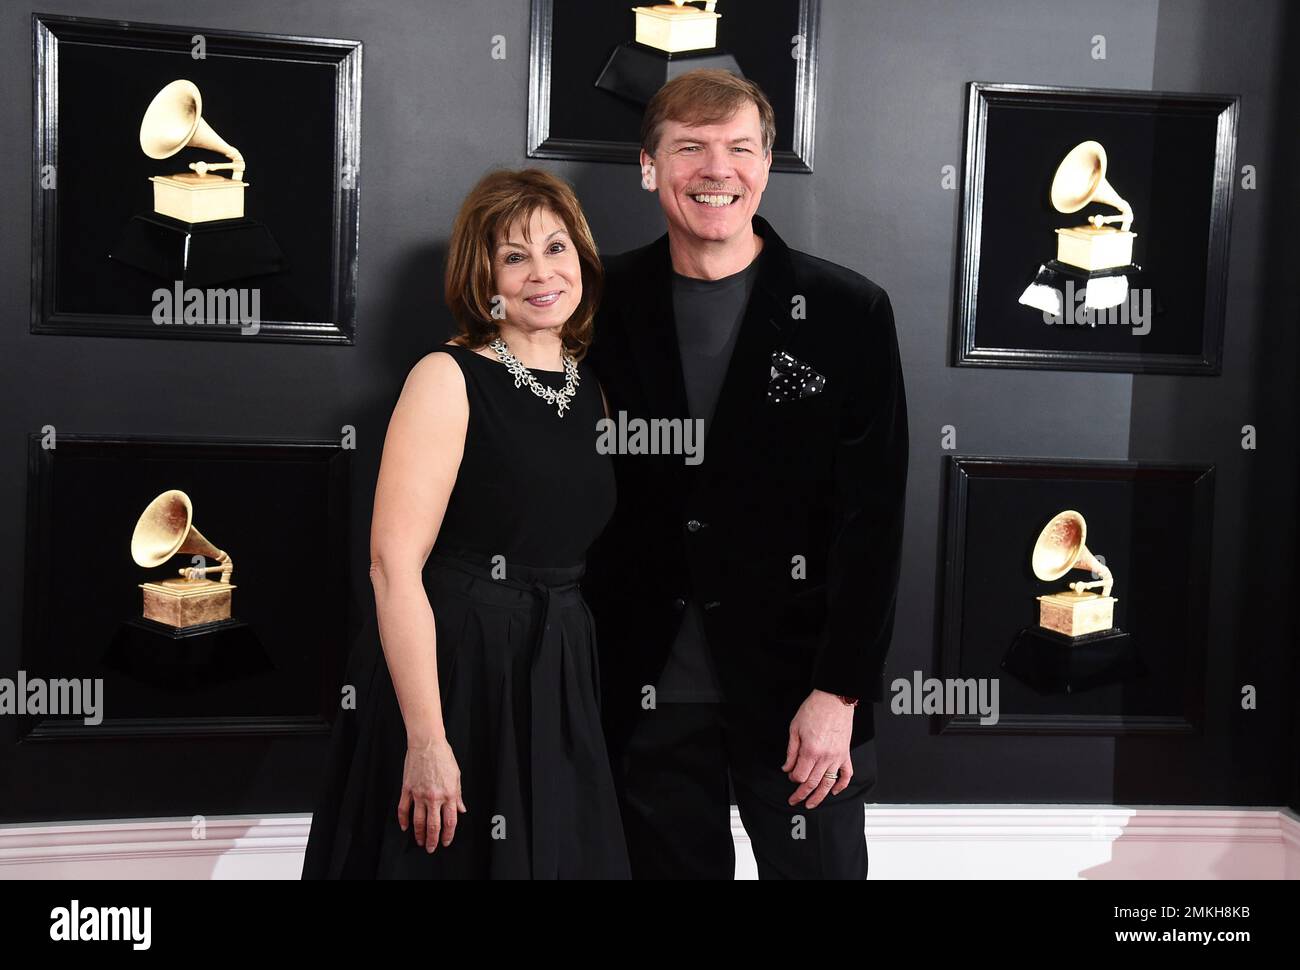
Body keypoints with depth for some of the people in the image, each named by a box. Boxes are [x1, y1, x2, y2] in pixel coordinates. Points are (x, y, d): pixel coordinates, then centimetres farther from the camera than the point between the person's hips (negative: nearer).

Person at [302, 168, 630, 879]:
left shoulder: (591, 391, 10)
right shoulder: (447, 378, -9)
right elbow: (394, 562, -17)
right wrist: (427, 741, -22)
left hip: (560, 685, 6)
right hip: (455, 675, -6)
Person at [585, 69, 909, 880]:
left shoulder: (849, 312, -4)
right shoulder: (604, 306, 2)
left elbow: (872, 519, -5)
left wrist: (838, 693, -10)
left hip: (797, 689, -1)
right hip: (646, 693, 2)